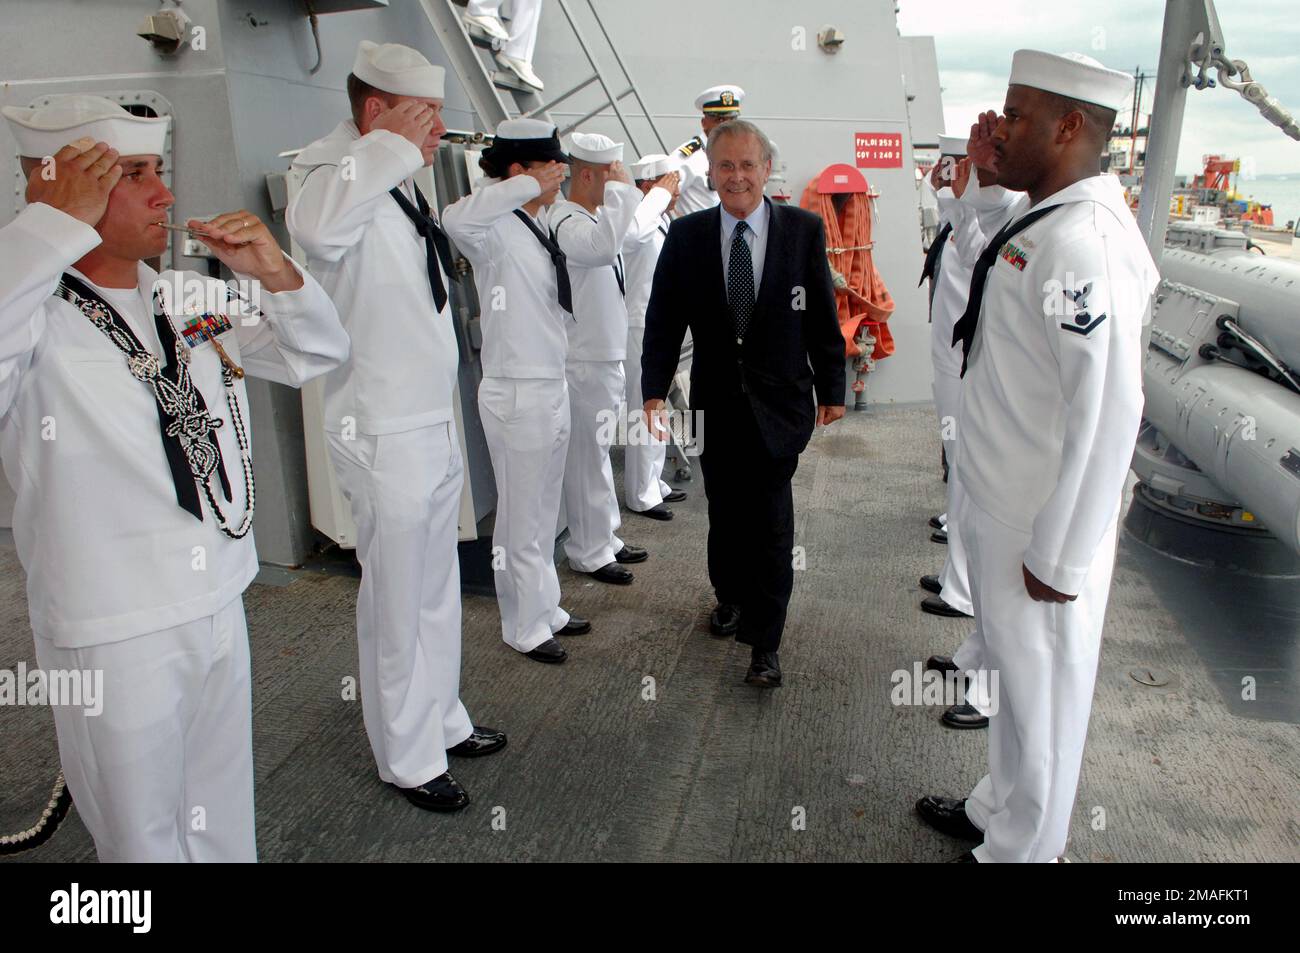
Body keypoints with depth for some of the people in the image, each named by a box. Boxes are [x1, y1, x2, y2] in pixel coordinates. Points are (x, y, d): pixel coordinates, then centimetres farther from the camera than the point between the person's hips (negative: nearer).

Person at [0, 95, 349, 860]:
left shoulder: (192, 298, 4)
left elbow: (318, 354, 9)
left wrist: (274, 272, -8)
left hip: (222, 610, 6)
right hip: (112, 638, -5)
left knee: (224, 827, 24)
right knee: (146, 839, 14)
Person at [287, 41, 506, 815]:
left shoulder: (405, 189, 13)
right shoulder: (339, 176, -16)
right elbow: (319, 229, -41)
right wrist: (393, 146, -30)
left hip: (437, 424, 9)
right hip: (385, 436, -9)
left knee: (439, 592, 20)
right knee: (396, 606, 5)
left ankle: (444, 722, 37)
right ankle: (407, 759, 23)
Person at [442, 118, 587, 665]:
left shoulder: (541, 223, 10)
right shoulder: (496, 230, -16)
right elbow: (457, 219, -41)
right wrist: (529, 186, -34)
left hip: (552, 385, 9)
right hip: (517, 393, -9)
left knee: (544, 513, 20)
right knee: (522, 518, 6)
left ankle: (546, 609, 36)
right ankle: (524, 628, 22)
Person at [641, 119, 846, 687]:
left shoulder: (804, 230, -2)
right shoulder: (686, 236, 1)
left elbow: (823, 316, 2)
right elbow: (663, 319, 0)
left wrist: (831, 389, 3)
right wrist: (654, 389, -9)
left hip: (779, 401, -2)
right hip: (715, 402, 2)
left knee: (770, 522, -2)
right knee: (724, 511, 16)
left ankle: (764, 644, 10)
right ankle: (729, 594, 42)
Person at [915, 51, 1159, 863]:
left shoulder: (1084, 243, -25)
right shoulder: (1037, 218, 5)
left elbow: (1108, 412, -27)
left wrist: (1060, 557, -22)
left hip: (1044, 529, -9)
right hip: (1003, 505, 9)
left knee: (1039, 687, 11)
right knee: (1014, 670, 25)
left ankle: (1022, 847, 35)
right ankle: (997, 811, 48)